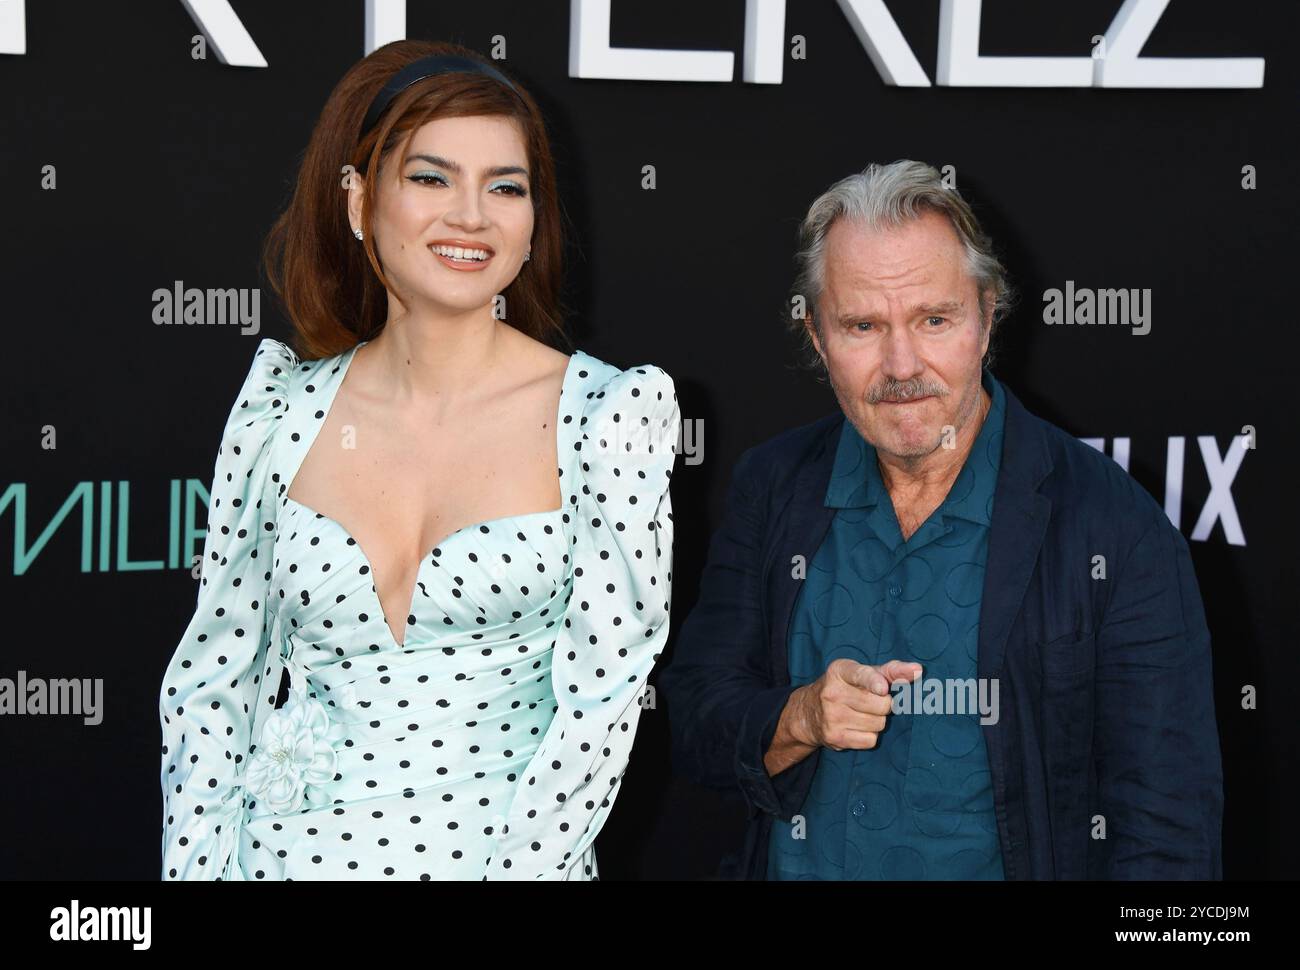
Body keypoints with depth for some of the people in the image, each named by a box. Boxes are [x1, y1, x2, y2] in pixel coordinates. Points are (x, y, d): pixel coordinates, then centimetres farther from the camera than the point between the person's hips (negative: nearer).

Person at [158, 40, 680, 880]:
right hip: (287, 849, 2)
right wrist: (195, 866, -5)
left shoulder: (607, 414, -10)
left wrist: (516, 867, -18)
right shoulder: (281, 411, -2)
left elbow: (604, 698, -12)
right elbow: (213, 681, 3)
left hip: (506, 851, -2)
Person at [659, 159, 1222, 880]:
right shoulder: (770, 487, 4)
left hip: (1010, 863, -3)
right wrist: (800, 721, -11)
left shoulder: (1117, 532, -8)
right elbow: (692, 722, 7)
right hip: (791, 864, 3)